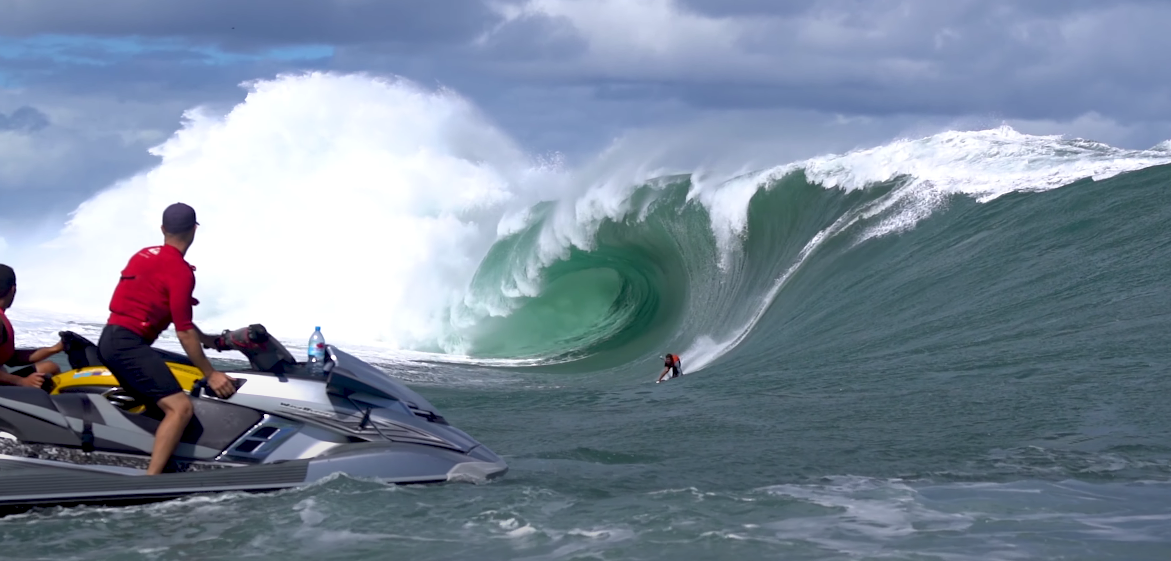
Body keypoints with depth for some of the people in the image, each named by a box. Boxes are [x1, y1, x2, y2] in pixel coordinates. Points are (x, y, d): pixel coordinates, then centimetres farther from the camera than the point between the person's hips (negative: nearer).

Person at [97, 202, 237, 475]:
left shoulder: (145, 256, 16)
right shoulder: (180, 271, -11)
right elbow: (183, 331, -12)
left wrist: (204, 338, 34)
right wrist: (210, 375, -6)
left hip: (109, 339, 10)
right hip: (129, 343, -10)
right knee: (180, 406, -18)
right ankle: (150, 482, -28)